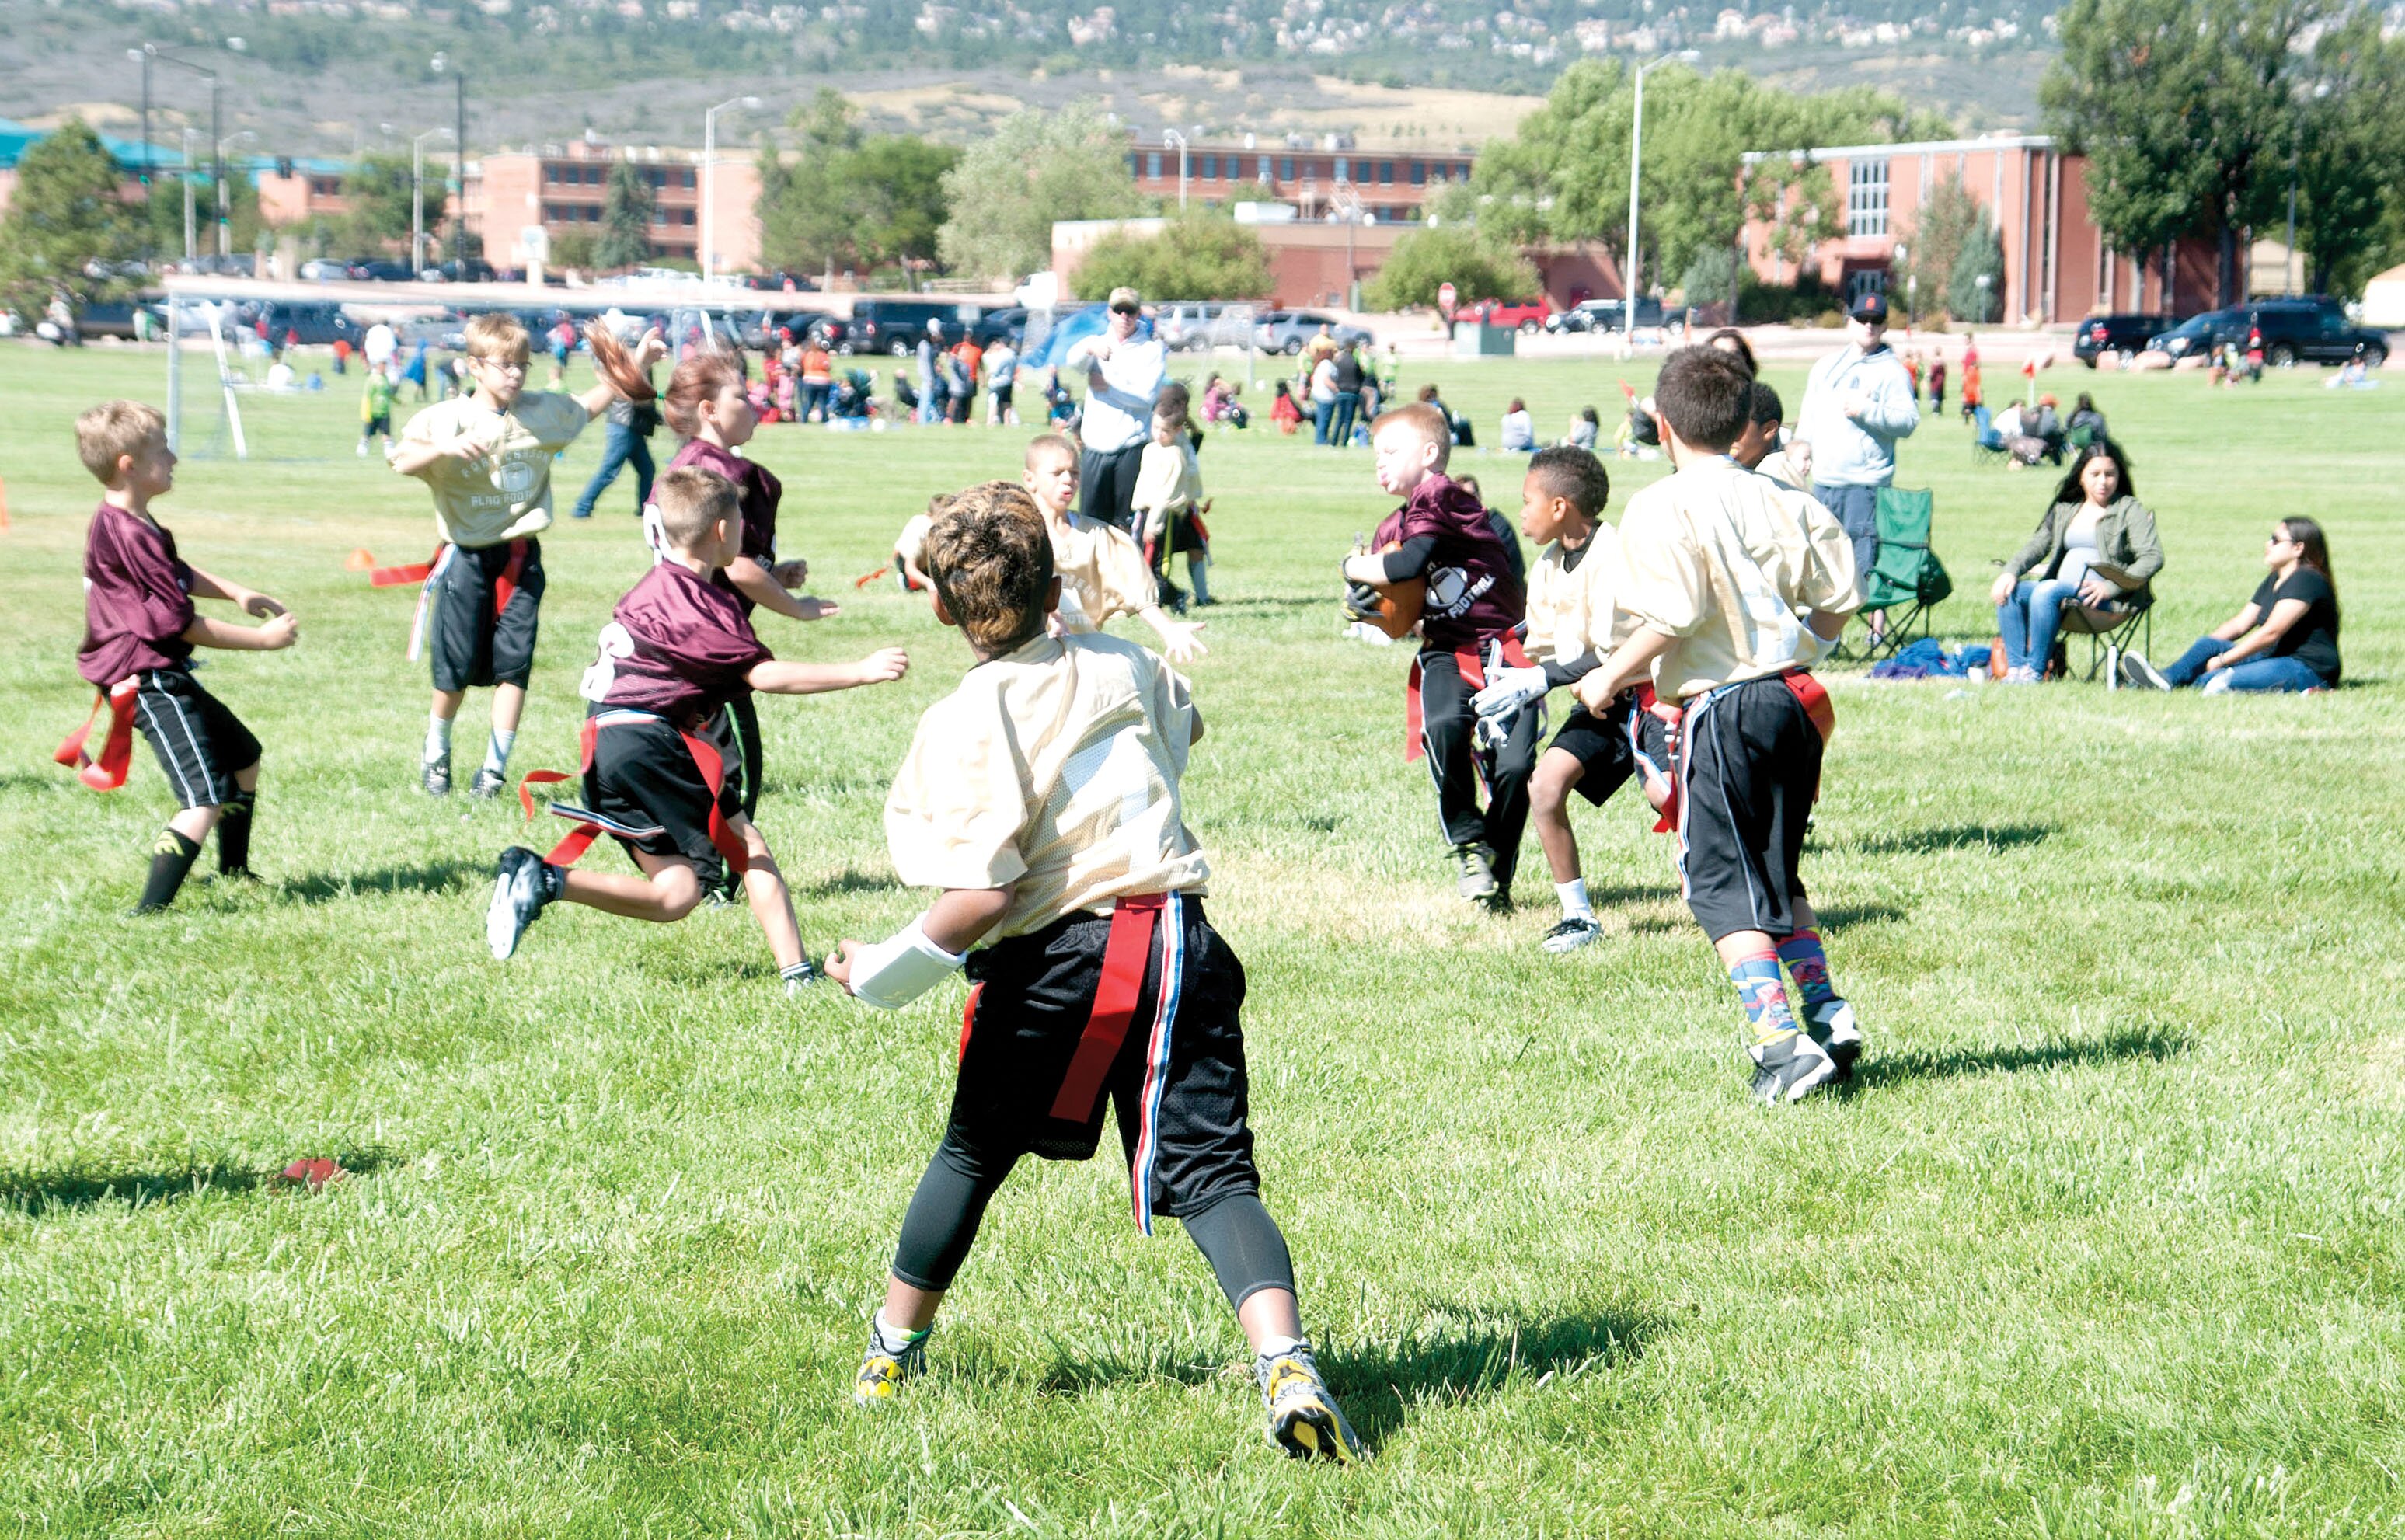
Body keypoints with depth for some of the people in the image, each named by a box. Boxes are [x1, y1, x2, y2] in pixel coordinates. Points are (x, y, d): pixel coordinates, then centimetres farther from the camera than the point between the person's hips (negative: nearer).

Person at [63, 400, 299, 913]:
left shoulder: (131, 522, 10)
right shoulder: (129, 536, -23)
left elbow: (178, 573, 30)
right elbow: (181, 623, -20)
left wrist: (234, 591, 15)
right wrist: (263, 639, -11)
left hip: (164, 677, 11)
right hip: (149, 681, -11)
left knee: (243, 755, 28)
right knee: (206, 799, -20)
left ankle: (234, 871, 43)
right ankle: (149, 912, -25)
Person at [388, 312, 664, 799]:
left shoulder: (542, 413, 6)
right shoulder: (448, 419, -8)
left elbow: (587, 407, 25)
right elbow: (399, 460, -21)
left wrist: (635, 365, 21)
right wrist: (446, 448, -37)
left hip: (521, 557, 3)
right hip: (467, 556, -3)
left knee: (513, 663, -3)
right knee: (457, 666, 2)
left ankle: (495, 767, 4)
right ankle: (436, 755, 26)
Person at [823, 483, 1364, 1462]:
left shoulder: (963, 724, -10)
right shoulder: (1119, 665, 7)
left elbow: (981, 897, -17)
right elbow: (1182, 725, 33)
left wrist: (880, 976, -4)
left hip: (1054, 962, -3)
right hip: (1176, 937, 3)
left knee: (974, 1154, 20)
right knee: (1210, 1172, -3)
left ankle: (894, 1355, 37)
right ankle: (1284, 1365, -27)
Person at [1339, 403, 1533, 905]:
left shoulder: (1442, 494, -7)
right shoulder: (1391, 529, 18)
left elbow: (1408, 565, -20)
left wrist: (1354, 567, -1)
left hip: (1503, 643, -5)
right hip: (1446, 651, 5)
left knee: (1514, 764, -16)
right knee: (1444, 726, -28)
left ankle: (1496, 875, 5)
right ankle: (1468, 843, -10)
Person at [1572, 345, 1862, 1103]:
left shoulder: (1661, 508, -11)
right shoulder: (1784, 501, 6)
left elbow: (1675, 615, -20)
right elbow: (1839, 600, 7)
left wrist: (1612, 676, -7)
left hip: (1721, 706, -6)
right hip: (1794, 698, 6)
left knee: (1722, 884, 0)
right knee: (1777, 873, 21)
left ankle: (1782, 1041, -9)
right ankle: (1826, 1011, 16)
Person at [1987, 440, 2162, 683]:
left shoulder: (2130, 510, 5)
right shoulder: (2064, 510, 23)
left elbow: (2152, 557, -6)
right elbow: (2037, 545, 18)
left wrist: (2109, 588, -18)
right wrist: (2010, 572, -4)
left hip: (2105, 599, -6)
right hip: (2062, 593, 6)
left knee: (2047, 592, -32)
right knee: (2010, 592, -17)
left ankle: (2036, 669, -28)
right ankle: (2016, 666, -23)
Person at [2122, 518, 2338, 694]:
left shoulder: (2307, 580, -14)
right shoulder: (2274, 581, 19)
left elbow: (2270, 633, -21)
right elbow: (2239, 624, 17)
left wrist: (2221, 661, -18)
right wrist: (2193, 653, 5)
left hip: (2308, 670, -10)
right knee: (2208, 644, -7)